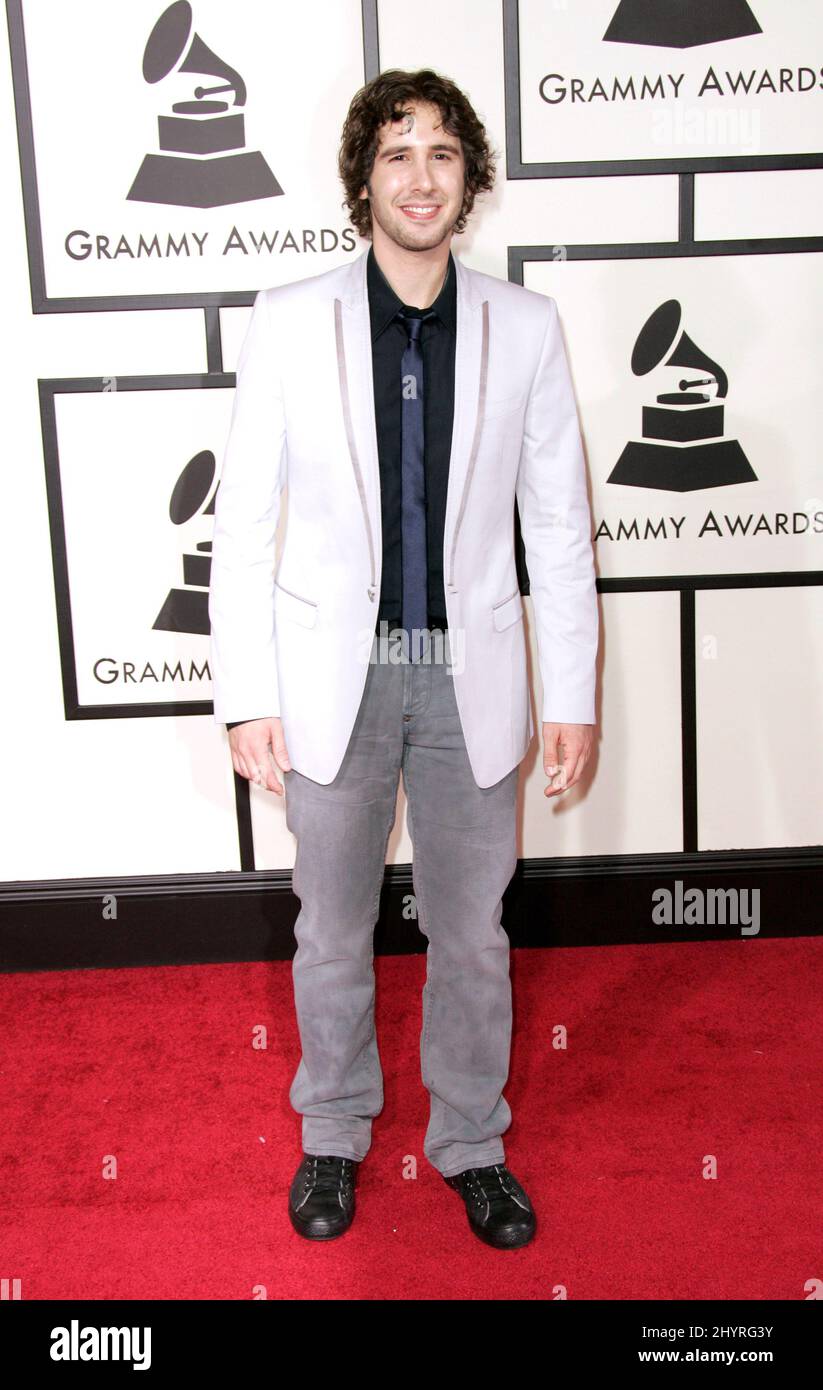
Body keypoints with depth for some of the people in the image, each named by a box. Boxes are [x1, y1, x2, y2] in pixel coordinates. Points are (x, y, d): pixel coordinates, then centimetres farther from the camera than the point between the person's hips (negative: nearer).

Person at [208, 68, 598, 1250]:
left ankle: (472, 1142, 36)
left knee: (473, 935, 13)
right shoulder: (290, 321, -3)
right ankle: (333, 1135, 38)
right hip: (336, 675, 0)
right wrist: (248, 696, -6)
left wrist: (572, 696, 0)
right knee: (333, 934, 14)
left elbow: (560, 525, 2)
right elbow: (244, 522, -2)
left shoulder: (524, 327, 0)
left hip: (470, 675, 1)